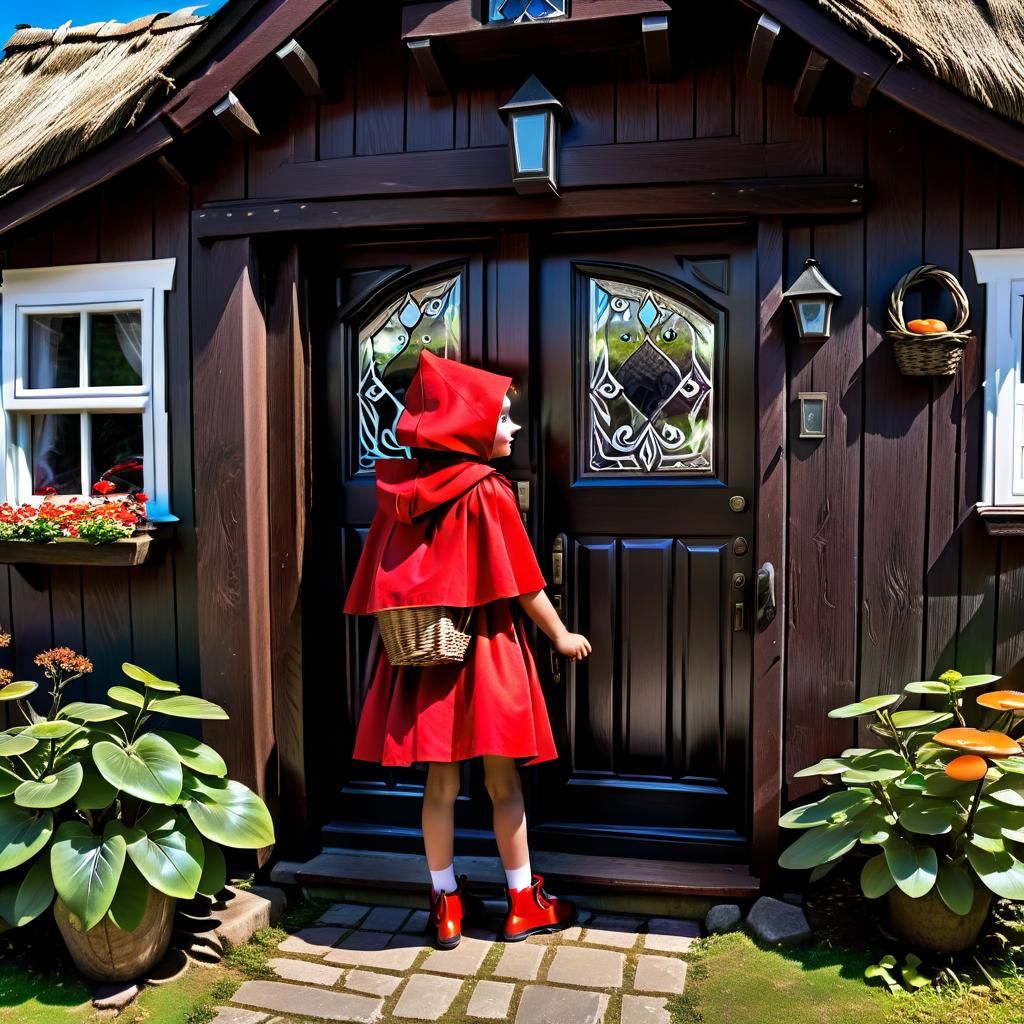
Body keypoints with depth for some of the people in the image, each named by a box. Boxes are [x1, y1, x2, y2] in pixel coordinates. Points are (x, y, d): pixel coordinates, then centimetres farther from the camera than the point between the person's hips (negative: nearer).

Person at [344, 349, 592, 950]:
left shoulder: (404, 490, 3)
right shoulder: (487, 491, -13)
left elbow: (382, 584, 6)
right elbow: (523, 583, -10)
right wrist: (561, 635, 3)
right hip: (485, 653, -5)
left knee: (440, 781, 12)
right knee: (504, 782, 8)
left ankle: (447, 905, 24)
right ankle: (524, 905, 23)